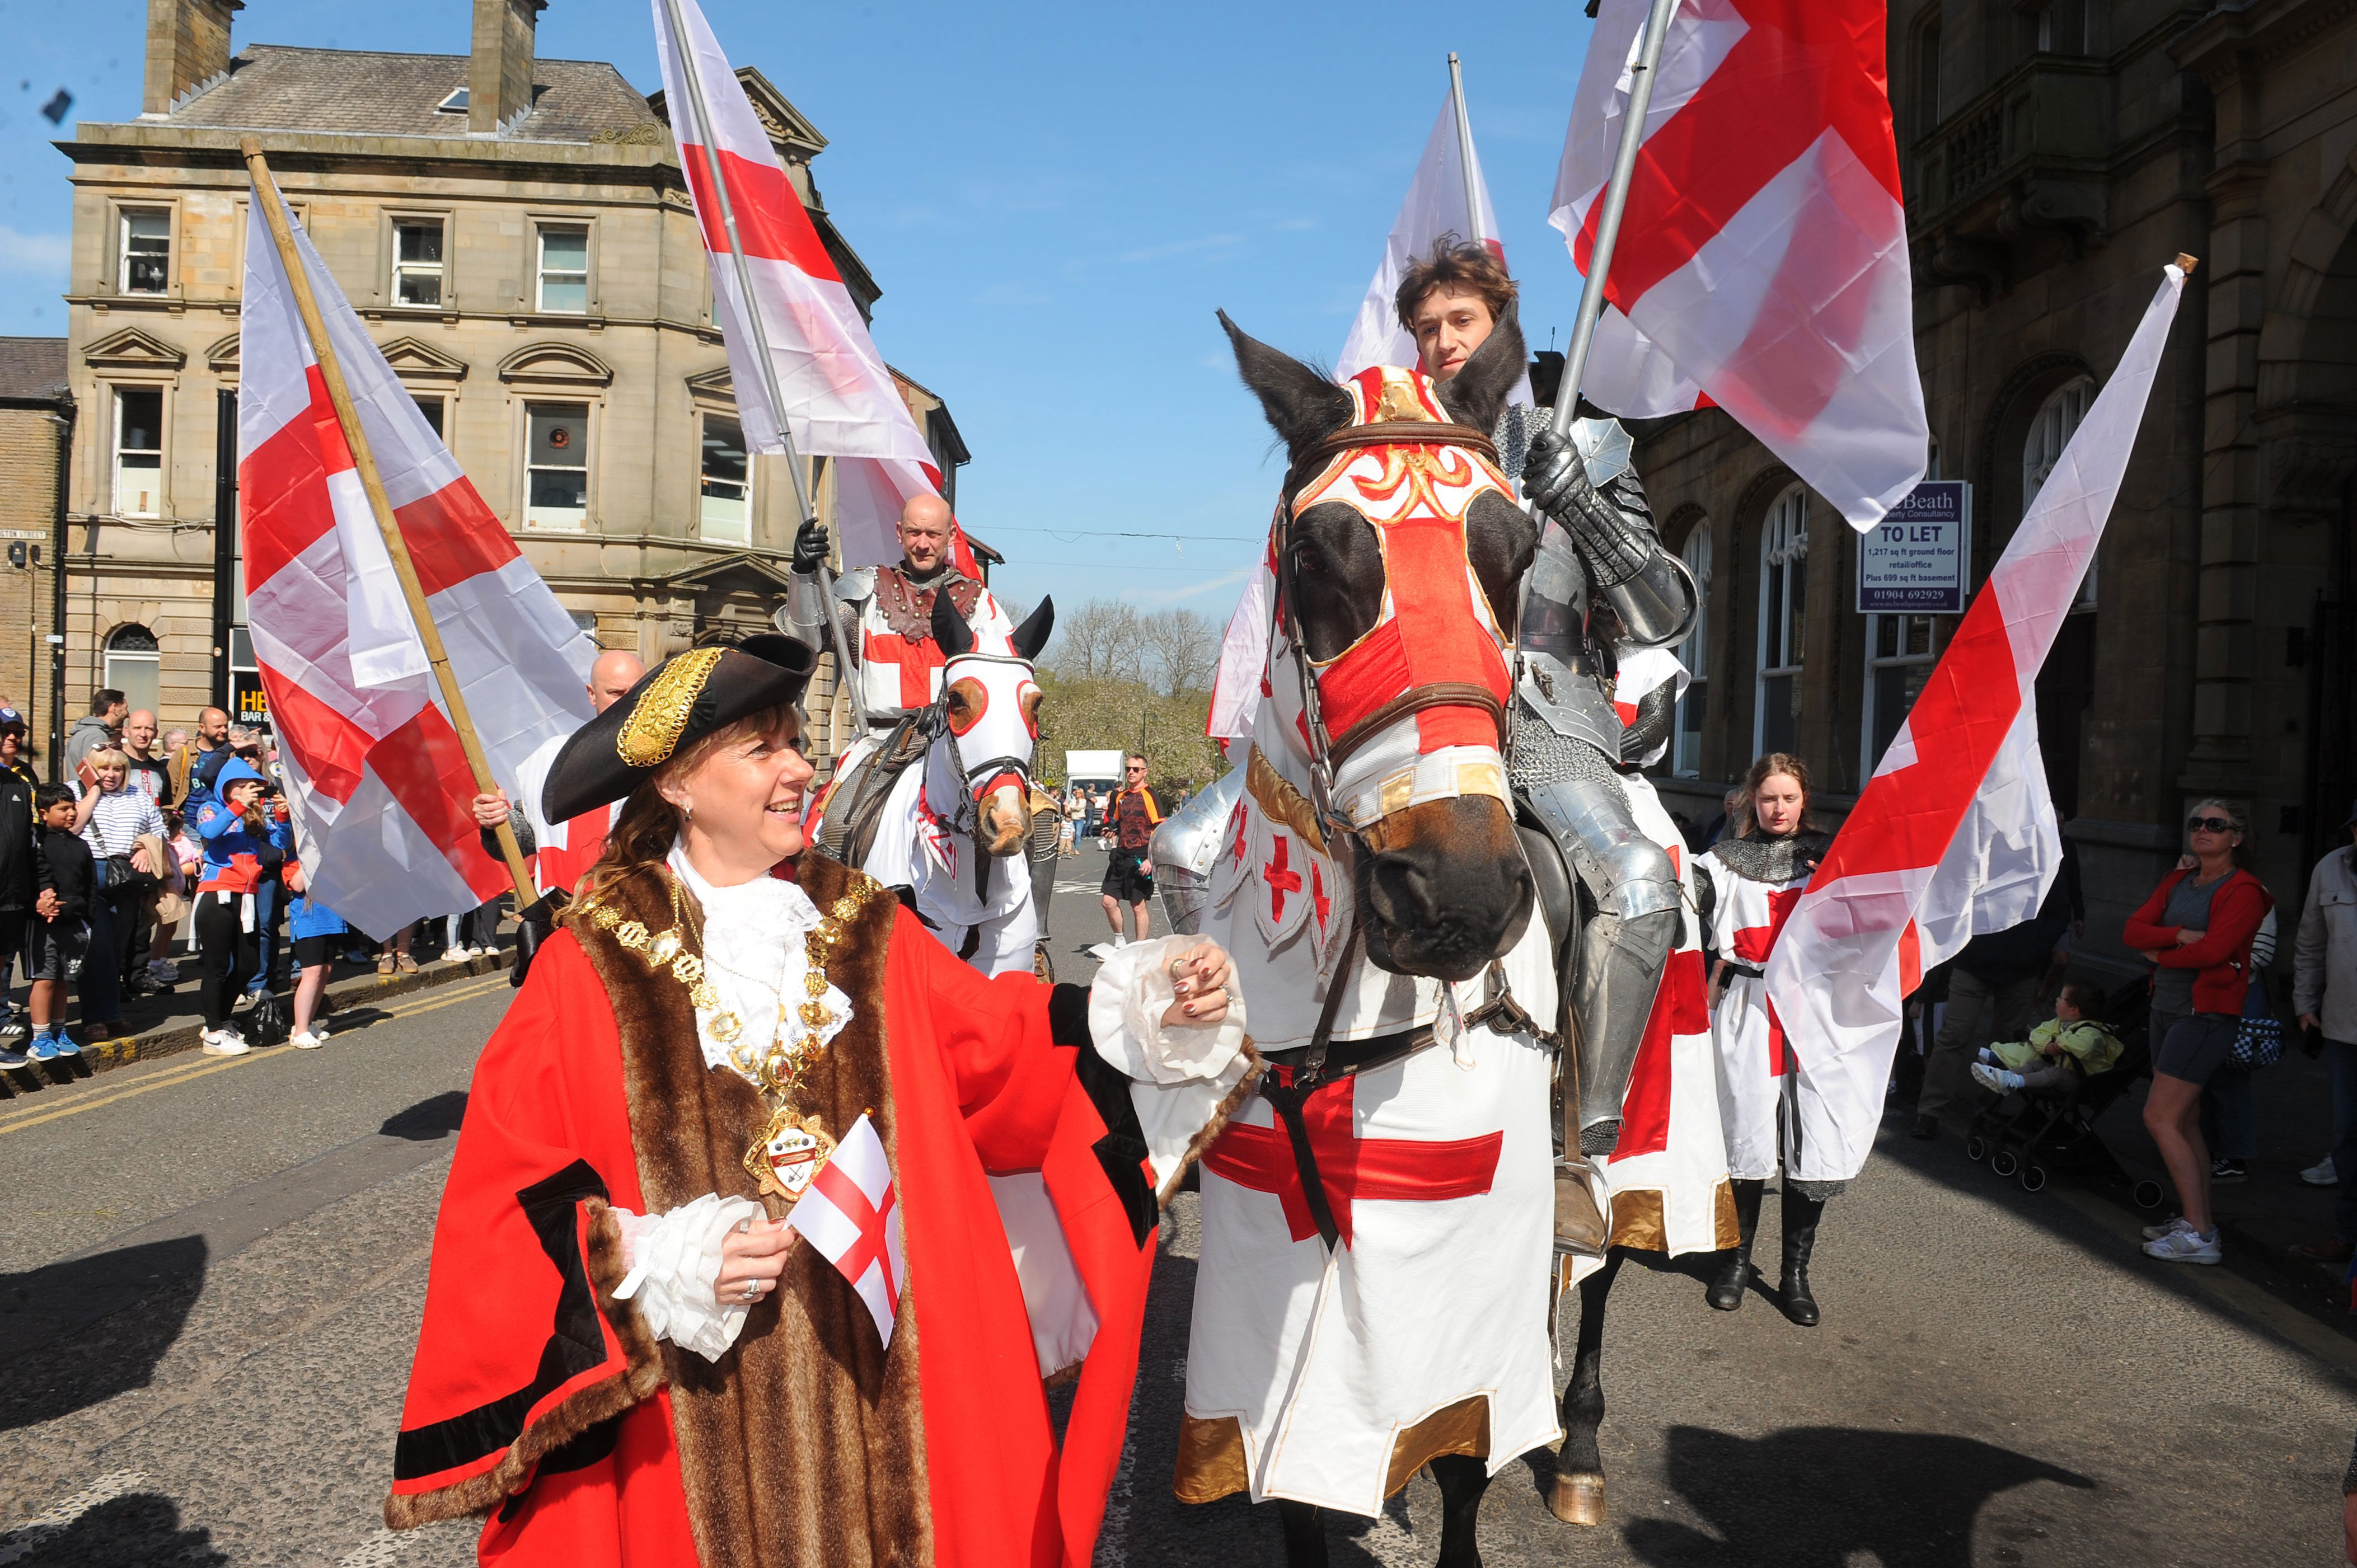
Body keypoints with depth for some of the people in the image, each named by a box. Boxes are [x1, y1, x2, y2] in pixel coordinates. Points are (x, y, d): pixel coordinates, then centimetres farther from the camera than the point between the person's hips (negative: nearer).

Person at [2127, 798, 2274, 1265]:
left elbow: (2212, 950, -22)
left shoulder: (2243, 891, -10)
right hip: (2168, 1008, 8)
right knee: (2185, 1123, 11)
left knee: (2160, 1118, -11)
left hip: (2206, 1013, -8)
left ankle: (2198, 1235, -6)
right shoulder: (2176, 882, 13)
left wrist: (2159, 954, -6)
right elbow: (2133, 930, 2)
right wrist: (2179, 935, -16)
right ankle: (2196, 1221, 19)